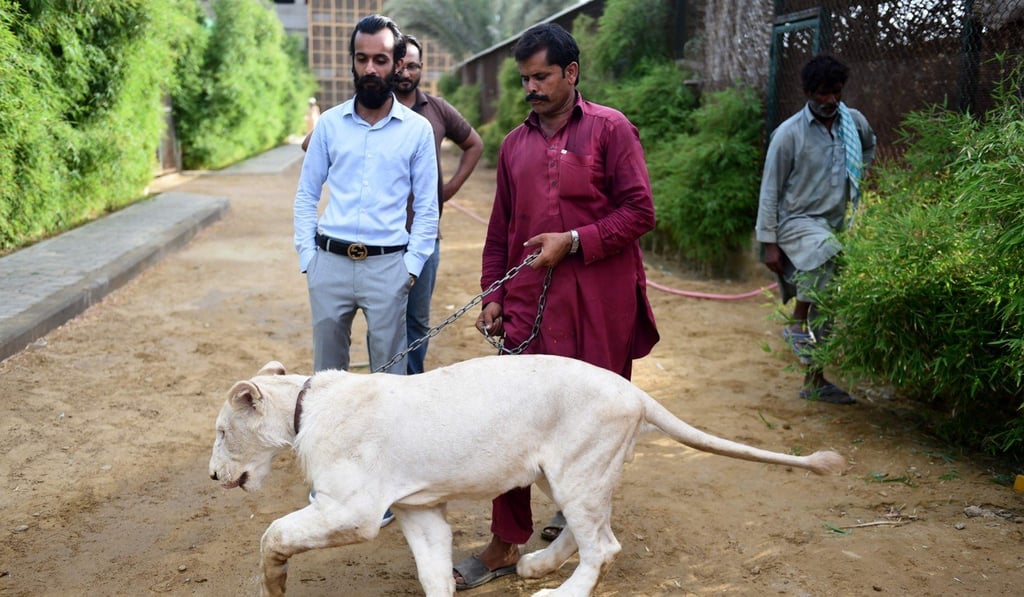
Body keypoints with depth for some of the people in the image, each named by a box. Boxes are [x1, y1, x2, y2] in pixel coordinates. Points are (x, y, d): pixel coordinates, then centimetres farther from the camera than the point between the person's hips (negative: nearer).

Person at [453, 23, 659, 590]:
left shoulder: (609, 129, 0)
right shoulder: (515, 144, 14)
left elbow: (639, 211, -5)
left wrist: (574, 240, -14)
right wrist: (492, 297, 10)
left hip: (600, 304, -3)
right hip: (529, 305, 3)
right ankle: (506, 543, 9)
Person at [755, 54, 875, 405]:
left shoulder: (854, 122, 4)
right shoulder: (789, 134, -10)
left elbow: (869, 147, 30)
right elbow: (770, 191, -9)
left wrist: (857, 179, 15)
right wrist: (769, 243, -12)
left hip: (834, 224, 5)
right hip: (797, 221, -5)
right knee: (826, 253, -38)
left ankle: (814, 382, 18)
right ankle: (797, 323, -18)